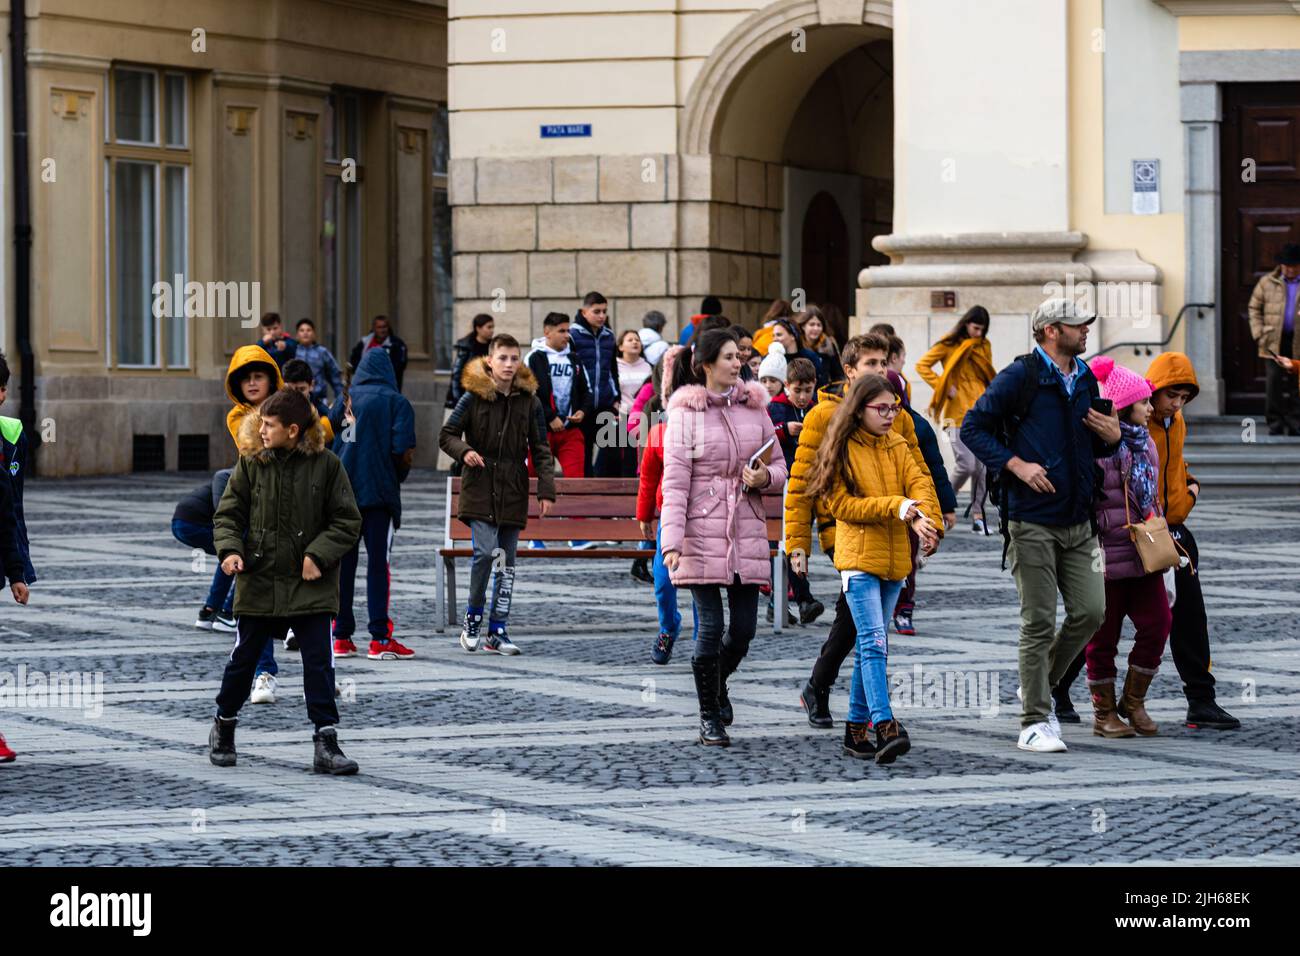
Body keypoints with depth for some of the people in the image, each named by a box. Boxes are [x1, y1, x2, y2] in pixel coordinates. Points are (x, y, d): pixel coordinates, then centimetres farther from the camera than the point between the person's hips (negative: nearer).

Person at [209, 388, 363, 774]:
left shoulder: (326, 466, -5)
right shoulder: (251, 464, 0)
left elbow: (347, 522, -1)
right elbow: (228, 514, 5)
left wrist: (318, 555, -13)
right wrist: (230, 550, -12)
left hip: (310, 585, -1)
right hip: (259, 581, 2)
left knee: (319, 662, -6)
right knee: (244, 658, 11)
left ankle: (326, 745, -3)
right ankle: (223, 727, 32)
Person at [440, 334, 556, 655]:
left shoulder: (529, 401, 5)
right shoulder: (473, 397, -2)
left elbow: (540, 449, 8)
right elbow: (446, 435, 5)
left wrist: (546, 489, -2)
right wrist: (464, 451, -16)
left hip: (513, 490, 3)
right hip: (480, 487, -3)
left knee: (506, 562, 4)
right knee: (486, 551, -17)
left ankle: (497, 632, 12)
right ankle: (473, 619, 2)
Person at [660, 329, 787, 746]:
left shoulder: (754, 407, 10)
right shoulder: (684, 414, -3)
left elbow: (780, 466, 16)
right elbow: (675, 481, -7)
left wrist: (765, 477, -9)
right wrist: (671, 540, -15)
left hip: (746, 530, 4)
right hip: (702, 531, -4)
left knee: (745, 627, 3)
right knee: (711, 626, -5)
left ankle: (718, 682, 34)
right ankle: (709, 716, 9)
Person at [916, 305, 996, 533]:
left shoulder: (984, 345, 15)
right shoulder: (950, 344, 0)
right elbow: (922, 365, -1)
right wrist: (943, 387, -8)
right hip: (958, 411, -5)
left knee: (983, 467, -1)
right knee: (967, 465, -12)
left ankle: (978, 516, 5)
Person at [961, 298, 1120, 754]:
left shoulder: (1085, 380, 14)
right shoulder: (1021, 377, -8)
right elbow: (973, 427, -6)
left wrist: (1111, 437, 2)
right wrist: (1016, 464, -16)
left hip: (1078, 519, 7)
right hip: (1032, 520, -7)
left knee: (1090, 611, 3)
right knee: (1039, 622, -5)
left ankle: (1038, 686, 25)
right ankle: (1035, 723, 1)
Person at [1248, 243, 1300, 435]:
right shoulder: (1267, 282, 8)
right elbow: (1254, 308, 12)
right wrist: (1259, 334, 1)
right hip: (1275, 342, 0)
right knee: (1273, 382, -5)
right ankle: (1275, 423, 0)